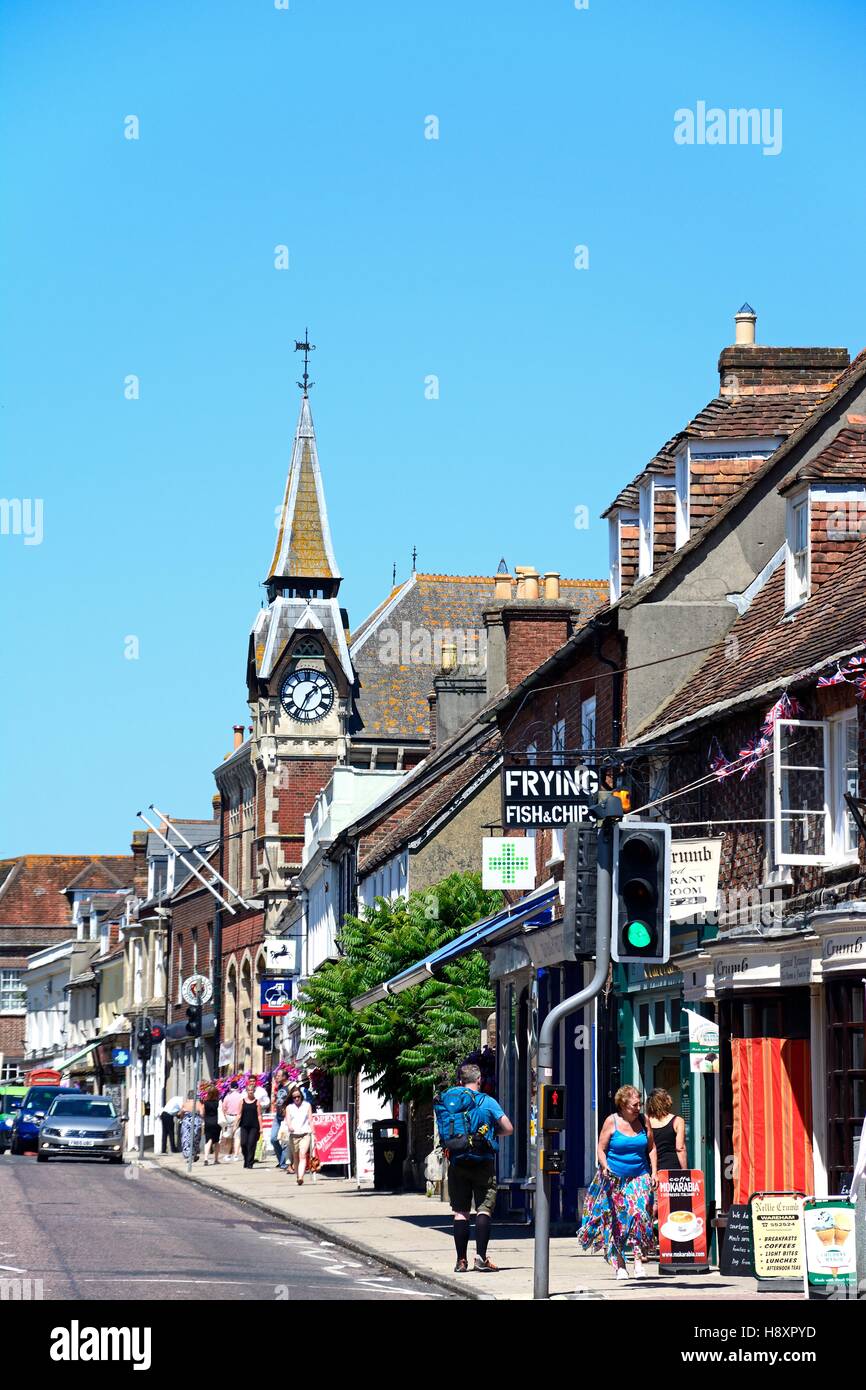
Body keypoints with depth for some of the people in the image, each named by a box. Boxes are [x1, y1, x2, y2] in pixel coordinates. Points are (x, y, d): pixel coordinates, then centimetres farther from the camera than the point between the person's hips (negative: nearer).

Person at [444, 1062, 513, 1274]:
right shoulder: (487, 1102, -4)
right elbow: (508, 1129, -4)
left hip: (457, 1163, 3)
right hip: (483, 1162, -2)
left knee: (460, 1212, 6)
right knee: (484, 1209, -1)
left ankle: (461, 1260, 4)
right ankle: (481, 1258, -11)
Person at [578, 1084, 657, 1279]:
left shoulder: (643, 1121, 6)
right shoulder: (611, 1122, -3)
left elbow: (651, 1148, 14)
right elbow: (601, 1149, -1)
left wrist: (653, 1173, 5)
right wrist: (605, 1167, -18)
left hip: (639, 1178, 1)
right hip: (614, 1179, -1)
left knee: (639, 1215, -17)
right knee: (616, 1221, 2)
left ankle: (639, 1260, -17)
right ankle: (619, 1265, 12)